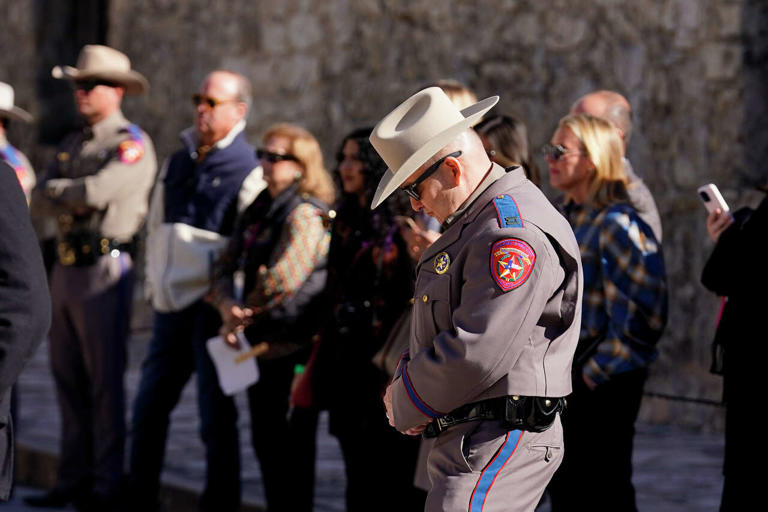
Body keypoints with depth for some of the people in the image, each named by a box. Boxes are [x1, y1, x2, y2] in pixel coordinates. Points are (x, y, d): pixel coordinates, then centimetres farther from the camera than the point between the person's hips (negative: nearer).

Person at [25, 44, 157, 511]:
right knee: (69, 380, 9)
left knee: (105, 382, -5)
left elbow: (96, 192, -20)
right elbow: (41, 198, 8)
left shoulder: (132, 145, -6)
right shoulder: (74, 143, 19)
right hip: (67, 269, 8)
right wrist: (75, 201, -10)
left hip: (106, 269, -8)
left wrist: (58, 190, -3)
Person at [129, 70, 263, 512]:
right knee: (149, 407, 10)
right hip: (171, 308, 7)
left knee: (216, 414, -1)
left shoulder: (249, 170, -6)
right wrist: (155, 283, 15)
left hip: (214, 309, -7)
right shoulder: (177, 164, 16)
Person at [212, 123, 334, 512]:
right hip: (260, 347, 9)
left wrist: (243, 315, -7)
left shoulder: (305, 214, -12)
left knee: (288, 447, -4)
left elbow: (281, 279, -20)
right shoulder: (257, 211, 15)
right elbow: (228, 267, 12)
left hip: (292, 348, -9)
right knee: (264, 441, 14)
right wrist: (229, 308, -8)